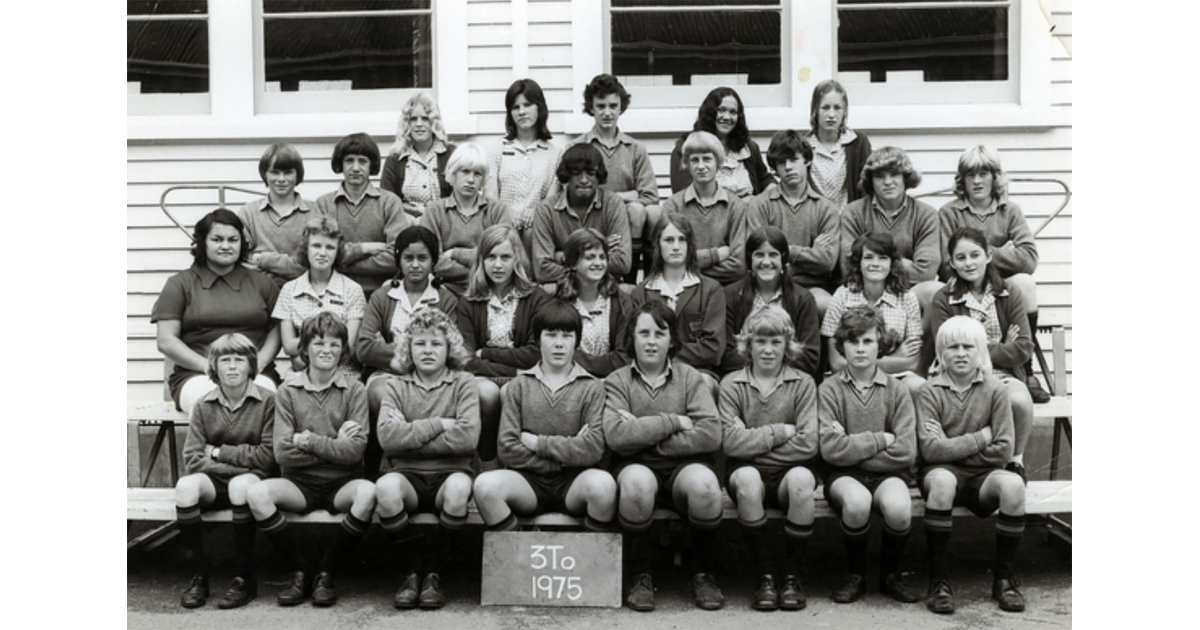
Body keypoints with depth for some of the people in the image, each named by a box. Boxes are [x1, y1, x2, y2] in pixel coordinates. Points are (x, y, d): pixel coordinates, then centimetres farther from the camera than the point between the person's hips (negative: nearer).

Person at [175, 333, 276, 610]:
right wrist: (241, 460, -13)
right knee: (186, 486, -30)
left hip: (252, 480, -3)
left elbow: (268, 456, -9)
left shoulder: (267, 401, -3)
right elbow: (192, 460, -2)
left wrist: (219, 453, -6)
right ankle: (198, 575, -17)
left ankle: (245, 578, -23)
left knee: (241, 484, -37)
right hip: (214, 482, 3)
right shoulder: (203, 406, 6)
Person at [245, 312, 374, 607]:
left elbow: (355, 450, -9)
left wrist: (309, 440, -11)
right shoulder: (288, 391, 3)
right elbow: (283, 453, -7)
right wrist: (335, 445, -8)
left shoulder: (355, 391, 2)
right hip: (300, 483, 1)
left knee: (368, 492, -33)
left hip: (341, 484, -1)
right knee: (256, 492, -27)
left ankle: (325, 572, -11)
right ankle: (300, 571, -8)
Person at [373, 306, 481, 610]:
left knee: (459, 487, -36)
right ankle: (410, 572, -10)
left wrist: (410, 437, -8)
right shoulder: (395, 385, 11)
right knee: (385, 486, -33)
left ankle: (434, 574, -12)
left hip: (449, 473, -1)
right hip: (406, 474, 1)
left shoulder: (463, 383, 7)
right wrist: (438, 425, -10)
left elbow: (467, 436, -10)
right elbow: (387, 436, -7)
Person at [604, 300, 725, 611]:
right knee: (636, 480, -35)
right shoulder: (617, 381, 6)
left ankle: (703, 574, -5)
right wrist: (673, 422, -12)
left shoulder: (690, 378, 7)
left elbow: (711, 435, -9)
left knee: (704, 482, -32)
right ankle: (640, 577, -11)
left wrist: (644, 434, -11)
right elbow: (616, 436, -13)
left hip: (683, 467, 1)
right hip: (637, 468, -1)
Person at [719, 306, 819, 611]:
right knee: (746, 477, -34)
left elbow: (808, 444, -9)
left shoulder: (803, 383, 5)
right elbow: (732, 442, -10)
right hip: (750, 474, 0)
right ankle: (765, 577, -18)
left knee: (801, 478, -33)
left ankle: (792, 576, -14)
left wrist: (756, 443, -9)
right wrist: (781, 431, -9)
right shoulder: (731, 384, 4)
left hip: (790, 473, 1)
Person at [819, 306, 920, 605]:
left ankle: (891, 573, 1)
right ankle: (856, 575, -6)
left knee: (898, 506, -32)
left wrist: (853, 449, -10)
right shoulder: (829, 389, -1)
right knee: (857, 500, -35)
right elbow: (831, 449, -13)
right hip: (844, 476, -1)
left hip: (887, 473, 1)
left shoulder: (897, 390, 3)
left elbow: (906, 452, -7)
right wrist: (881, 440, -10)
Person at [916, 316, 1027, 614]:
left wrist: (954, 448, -7)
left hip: (983, 476, 2)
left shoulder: (995, 390, 2)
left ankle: (1004, 577, -11)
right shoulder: (930, 392, -2)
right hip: (944, 473, -2)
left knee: (1013, 484, -31)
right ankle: (939, 580, -23)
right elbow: (930, 450, -14)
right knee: (941, 480, -36)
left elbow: (1002, 451, -5)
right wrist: (980, 438, -8)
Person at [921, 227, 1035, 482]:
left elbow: (1024, 348, -3)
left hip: (1003, 373, 2)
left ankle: (1016, 461, -1)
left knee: (1021, 401, -30)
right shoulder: (942, 300, -1)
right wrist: (1002, 348, -8)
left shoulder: (1006, 296, 6)